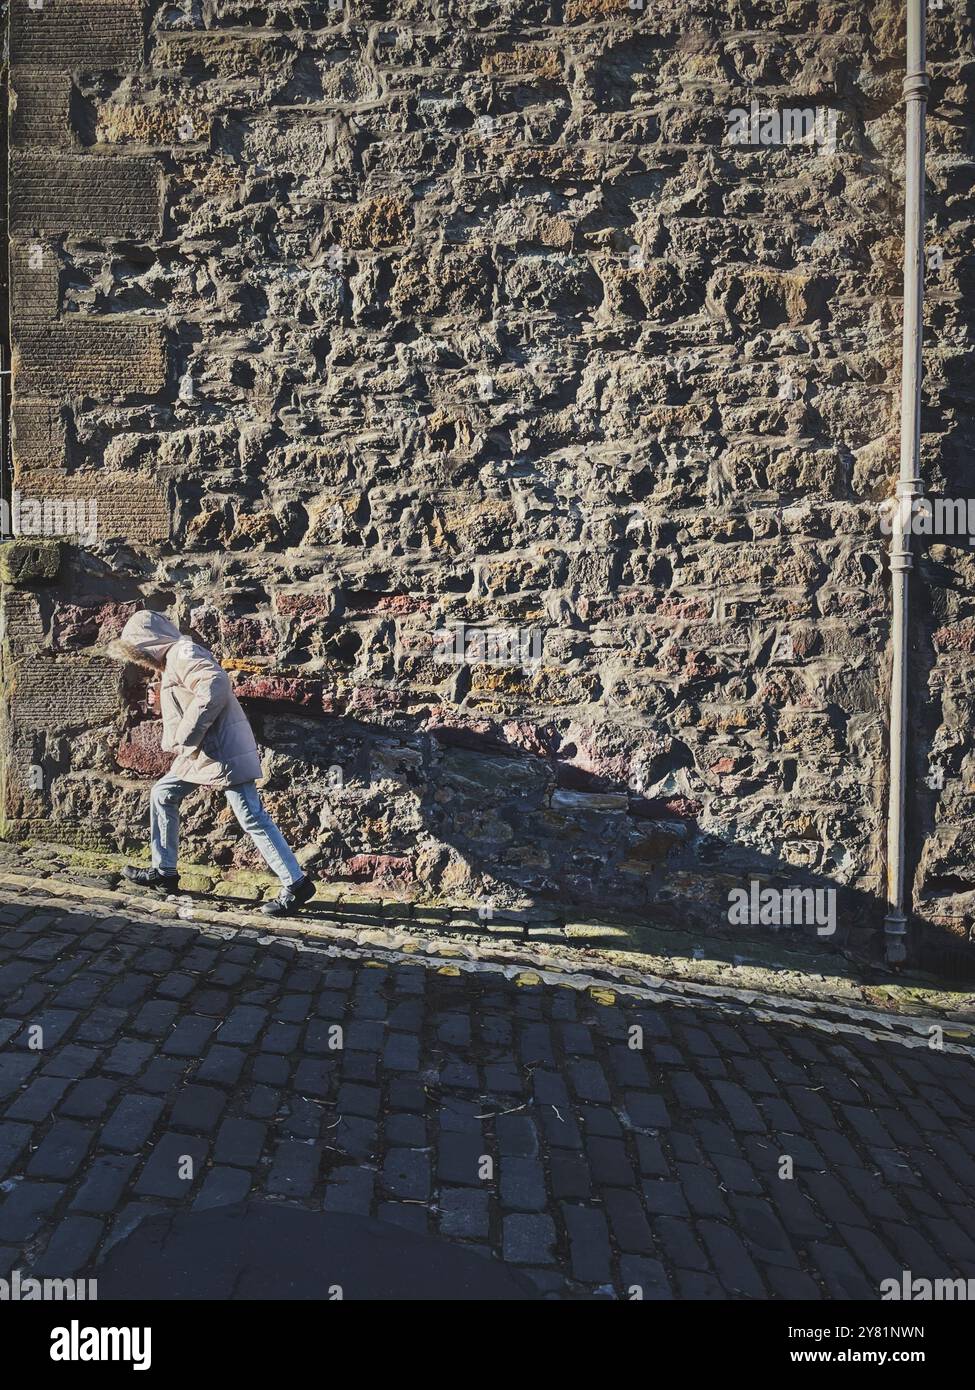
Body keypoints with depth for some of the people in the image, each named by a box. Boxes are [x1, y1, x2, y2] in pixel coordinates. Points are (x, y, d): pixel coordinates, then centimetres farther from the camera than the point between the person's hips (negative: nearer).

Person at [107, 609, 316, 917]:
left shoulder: (183, 652, -12)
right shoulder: (173, 660, 21)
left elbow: (215, 686, -30)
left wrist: (186, 736, -25)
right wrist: (174, 742, 12)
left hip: (223, 751, -11)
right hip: (198, 751, 11)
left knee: (252, 818, -9)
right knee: (162, 795, 17)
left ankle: (296, 885, -5)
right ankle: (164, 873, 26)